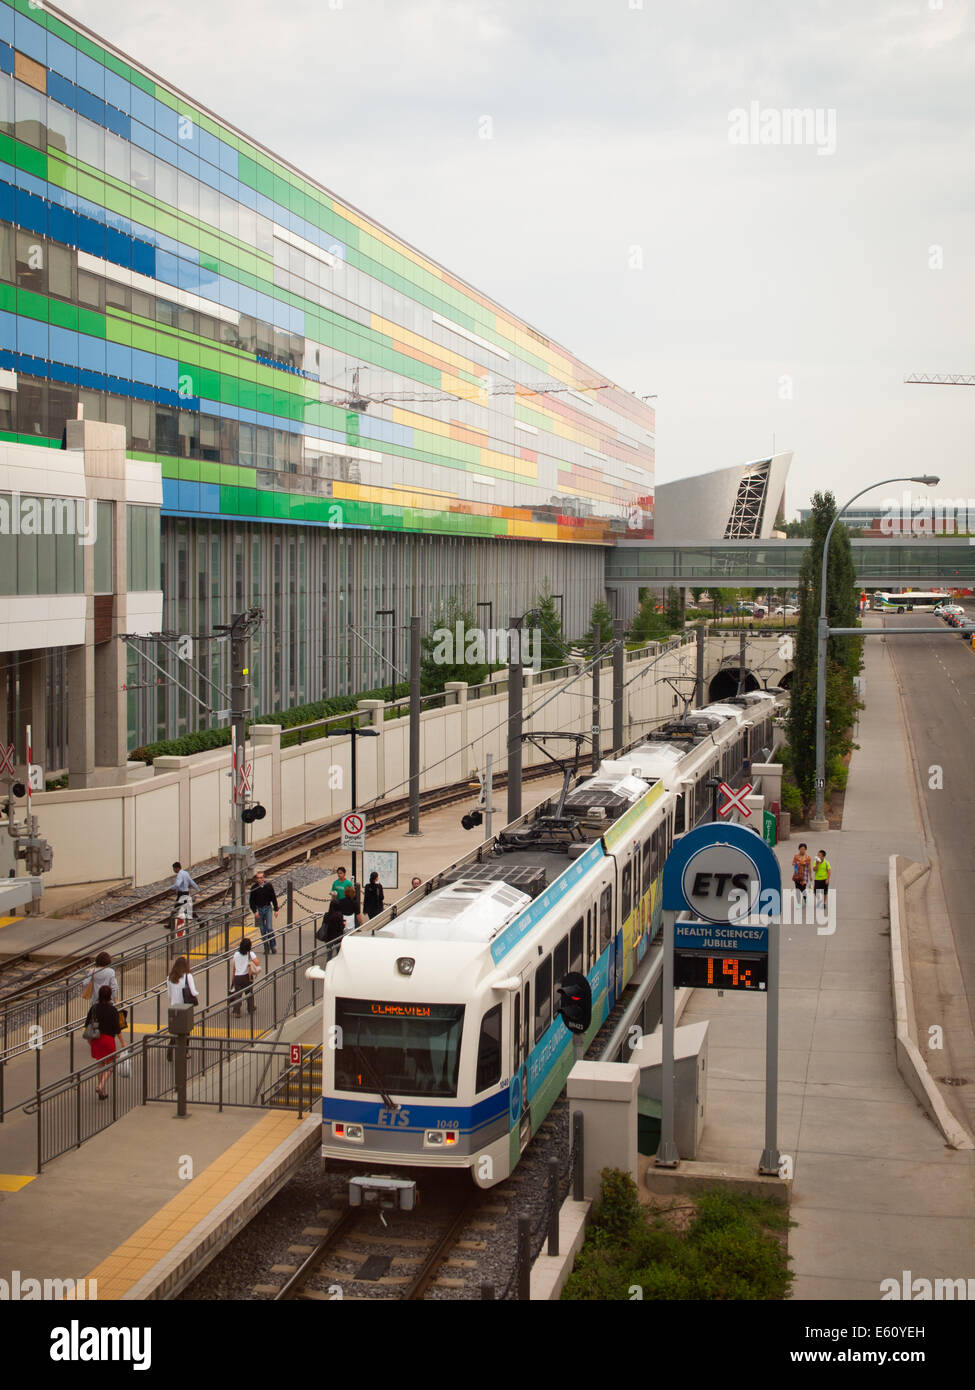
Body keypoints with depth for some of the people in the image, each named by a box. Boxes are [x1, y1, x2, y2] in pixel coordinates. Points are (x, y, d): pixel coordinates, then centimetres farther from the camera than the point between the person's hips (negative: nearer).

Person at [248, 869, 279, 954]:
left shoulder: (269, 886, -3)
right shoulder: (254, 888, -3)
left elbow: (274, 898, 4)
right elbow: (252, 901, 1)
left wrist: (276, 910, 2)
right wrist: (255, 911, -8)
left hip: (268, 908, -1)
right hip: (259, 910, 1)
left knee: (269, 928, -10)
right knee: (263, 930, 5)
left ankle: (273, 946, 1)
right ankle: (266, 947, 15)